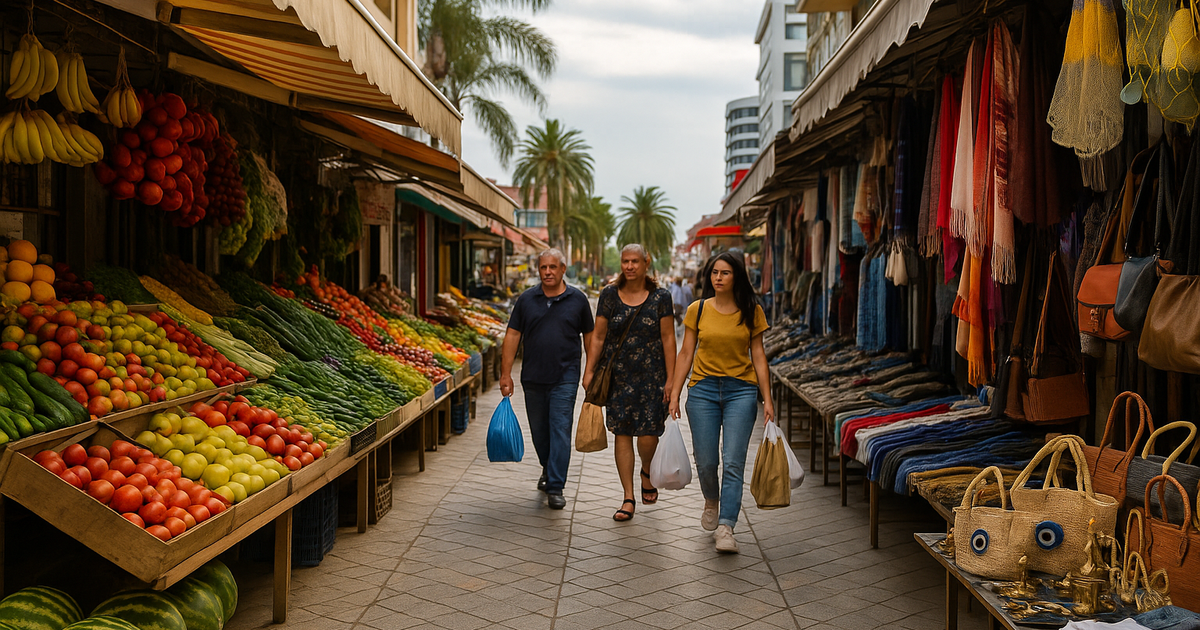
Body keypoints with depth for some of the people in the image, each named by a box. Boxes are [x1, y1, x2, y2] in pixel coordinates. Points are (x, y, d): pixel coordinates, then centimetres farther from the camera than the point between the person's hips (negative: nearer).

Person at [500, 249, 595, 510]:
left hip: (565, 378, -2)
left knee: (560, 430, -7)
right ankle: (548, 470, 38)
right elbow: (513, 335, 3)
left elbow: (589, 335, 8)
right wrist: (506, 373, -2)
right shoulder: (526, 300, 3)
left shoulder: (578, 299, 1)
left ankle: (555, 488, -3)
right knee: (539, 430, 14)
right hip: (533, 378, 3)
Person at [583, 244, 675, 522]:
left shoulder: (660, 297, -1)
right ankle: (628, 498, 12)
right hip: (618, 375, 2)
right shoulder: (609, 295, 3)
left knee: (648, 436, -5)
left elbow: (668, 338, -1)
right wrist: (589, 371, 0)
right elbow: (598, 337, 6)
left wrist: (671, 378, -4)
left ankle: (647, 472, 30)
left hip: (651, 376, -2)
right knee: (622, 434, 2)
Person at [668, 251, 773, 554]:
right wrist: (674, 395, 1)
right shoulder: (697, 310, 3)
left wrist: (767, 399, 0)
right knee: (706, 461, 2)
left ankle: (725, 528, -5)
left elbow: (758, 356, 4)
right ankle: (711, 501, 35)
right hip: (703, 389, 1)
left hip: (741, 391, -1)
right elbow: (686, 353, 6)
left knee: (733, 461, -8)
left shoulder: (752, 311, 2)